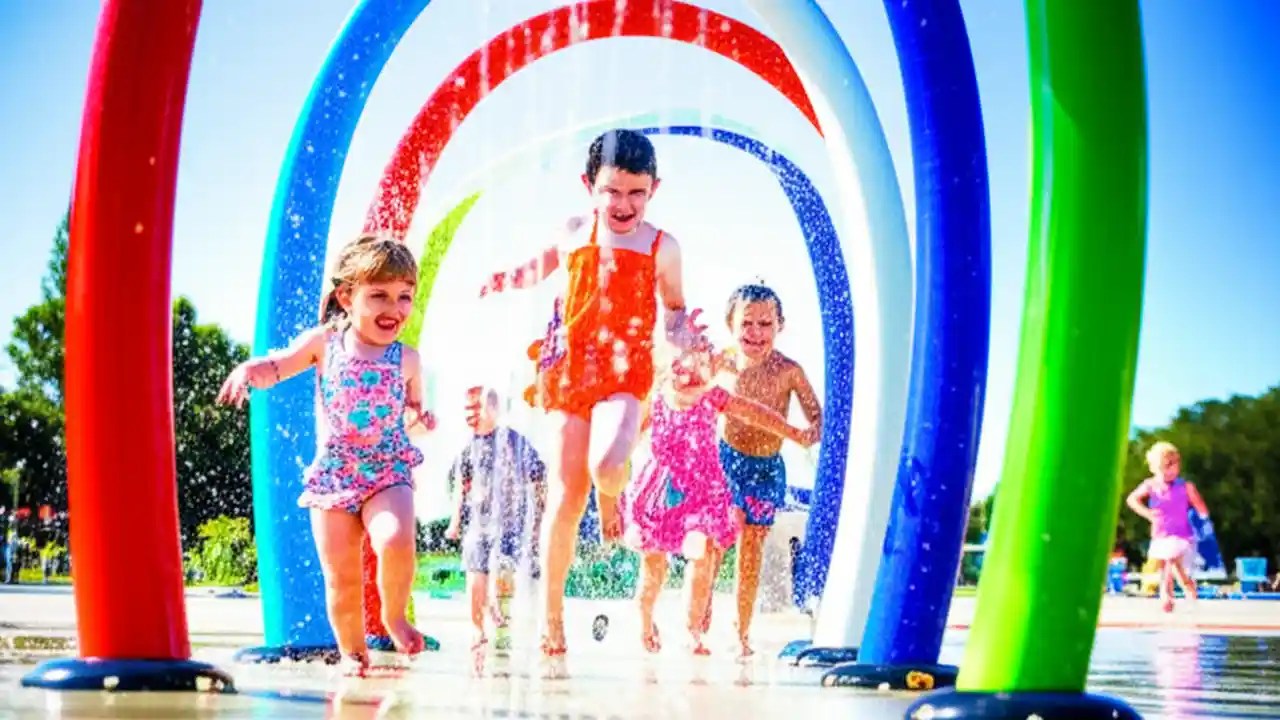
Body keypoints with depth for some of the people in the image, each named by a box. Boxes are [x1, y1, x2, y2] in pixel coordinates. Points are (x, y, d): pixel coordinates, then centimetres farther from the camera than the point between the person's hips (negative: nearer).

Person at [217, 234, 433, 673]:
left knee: (396, 541, -29)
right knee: (341, 577, 1)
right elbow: (278, 365, 9)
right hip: (332, 473, 1)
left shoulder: (406, 359, 6)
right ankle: (352, 650, 23)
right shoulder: (324, 342, 3)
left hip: (388, 471, -1)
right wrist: (251, 369, -13)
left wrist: (420, 418, -7)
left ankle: (395, 614, -2)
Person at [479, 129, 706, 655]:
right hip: (569, 375, 2)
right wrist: (499, 282, 13)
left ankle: (611, 497, 10)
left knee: (605, 465, -30)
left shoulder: (661, 247, 4)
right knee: (567, 497, -2)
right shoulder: (572, 235, 9)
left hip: (624, 376, -2)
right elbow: (538, 270, 29)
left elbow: (674, 310, 17)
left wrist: (685, 335, -3)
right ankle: (552, 616, 10)